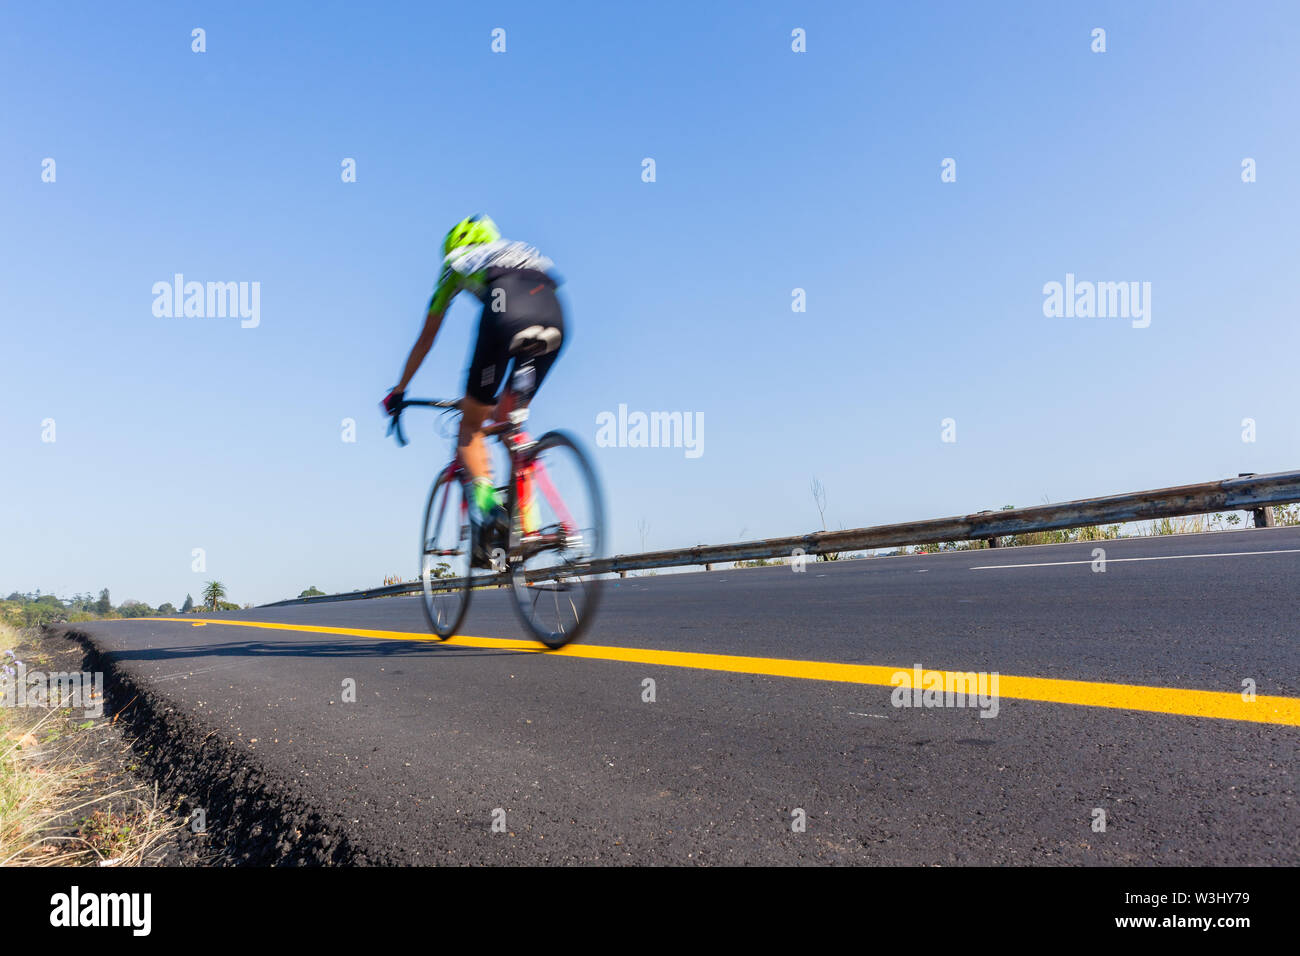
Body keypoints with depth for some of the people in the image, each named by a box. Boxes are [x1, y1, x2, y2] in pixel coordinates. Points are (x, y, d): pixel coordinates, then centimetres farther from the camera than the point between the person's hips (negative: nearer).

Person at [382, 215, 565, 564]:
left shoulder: (456, 263, 34)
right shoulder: (522, 251, 43)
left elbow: (425, 339, 39)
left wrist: (399, 390, 51)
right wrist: (503, 401, 56)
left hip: (505, 311, -4)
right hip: (553, 313, 4)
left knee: (471, 425, 13)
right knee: (507, 421, 22)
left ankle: (486, 502, -12)